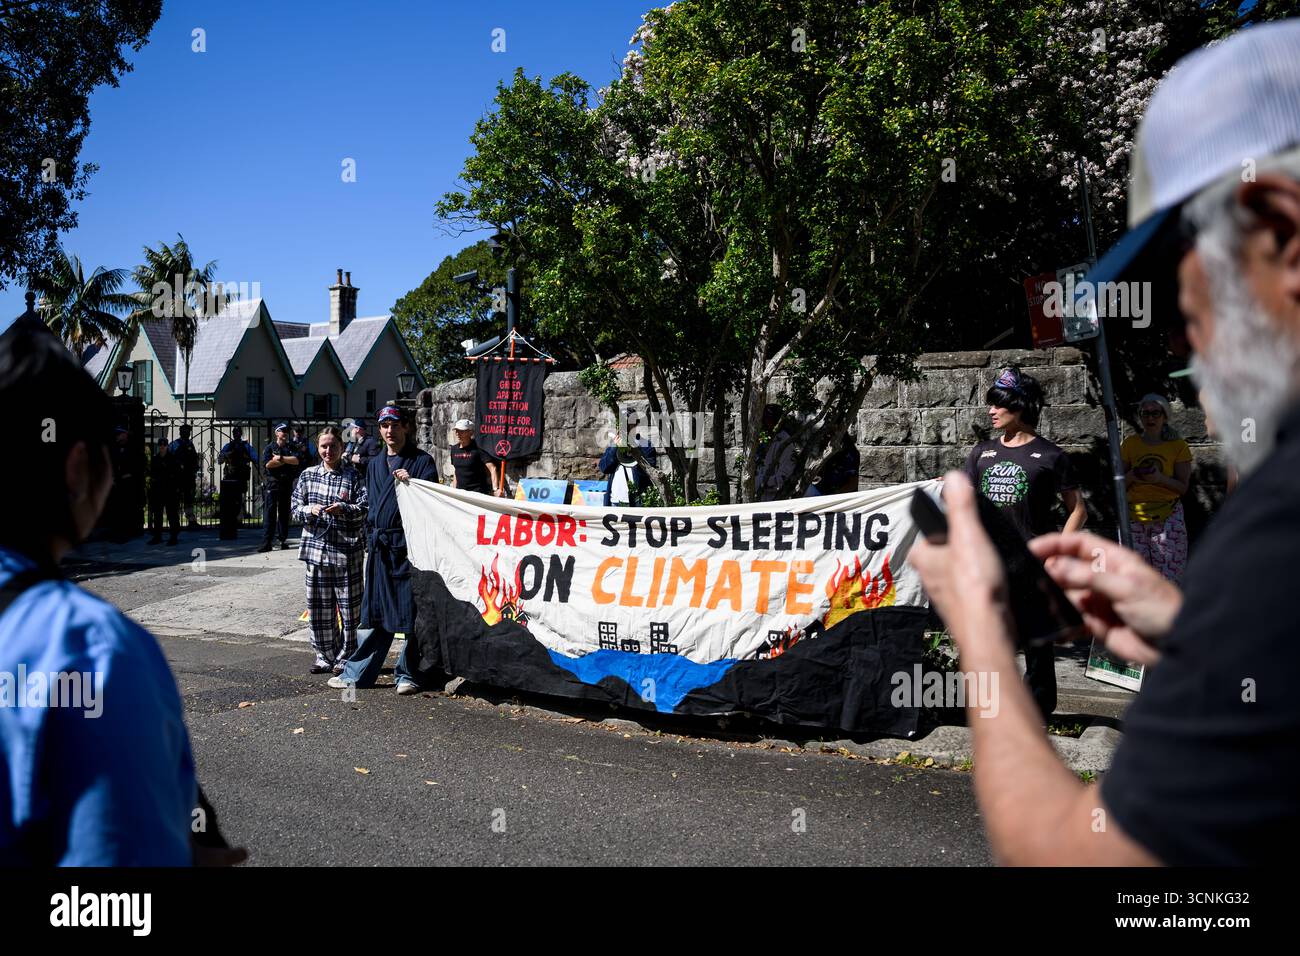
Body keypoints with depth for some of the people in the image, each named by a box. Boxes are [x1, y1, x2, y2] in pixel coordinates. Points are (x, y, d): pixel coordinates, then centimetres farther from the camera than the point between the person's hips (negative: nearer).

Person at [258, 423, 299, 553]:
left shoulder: (291, 448, 13)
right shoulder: (269, 448, 6)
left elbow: (296, 460, -5)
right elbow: (267, 464, -10)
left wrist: (280, 458, -12)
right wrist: (288, 461, -7)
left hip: (287, 484, 3)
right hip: (272, 484, -3)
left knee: (285, 513, 6)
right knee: (270, 514, -6)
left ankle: (283, 540, 13)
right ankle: (266, 542, -7)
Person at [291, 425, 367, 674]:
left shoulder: (354, 476, -1)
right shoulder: (308, 475, 10)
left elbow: (365, 509, -6)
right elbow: (295, 507, 10)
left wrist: (344, 509, -24)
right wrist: (310, 510, -11)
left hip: (346, 551, -3)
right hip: (316, 548, 4)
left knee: (349, 607, 0)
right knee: (318, 607, 9)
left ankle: (345, 658, 13)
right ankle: (325, 656, 22)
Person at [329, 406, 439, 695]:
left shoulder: (422, 461, 0)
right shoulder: (375, 464, 19)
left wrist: (410, 483, -24)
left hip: (410, 545, -6)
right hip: (380, 548, 6)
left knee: (412, 613, -1)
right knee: (376, 615, 10)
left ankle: (409, 674, 9)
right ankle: (356, 674, 15)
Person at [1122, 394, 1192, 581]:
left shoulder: (1178, 446, 6)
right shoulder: (1130, 443, 11)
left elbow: (1183, 487, 3)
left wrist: (1160, 478, -14)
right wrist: (1132, 476, -7)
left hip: (1167, 516, -2)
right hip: (1135, 516, 2)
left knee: (1167, 573, -9)